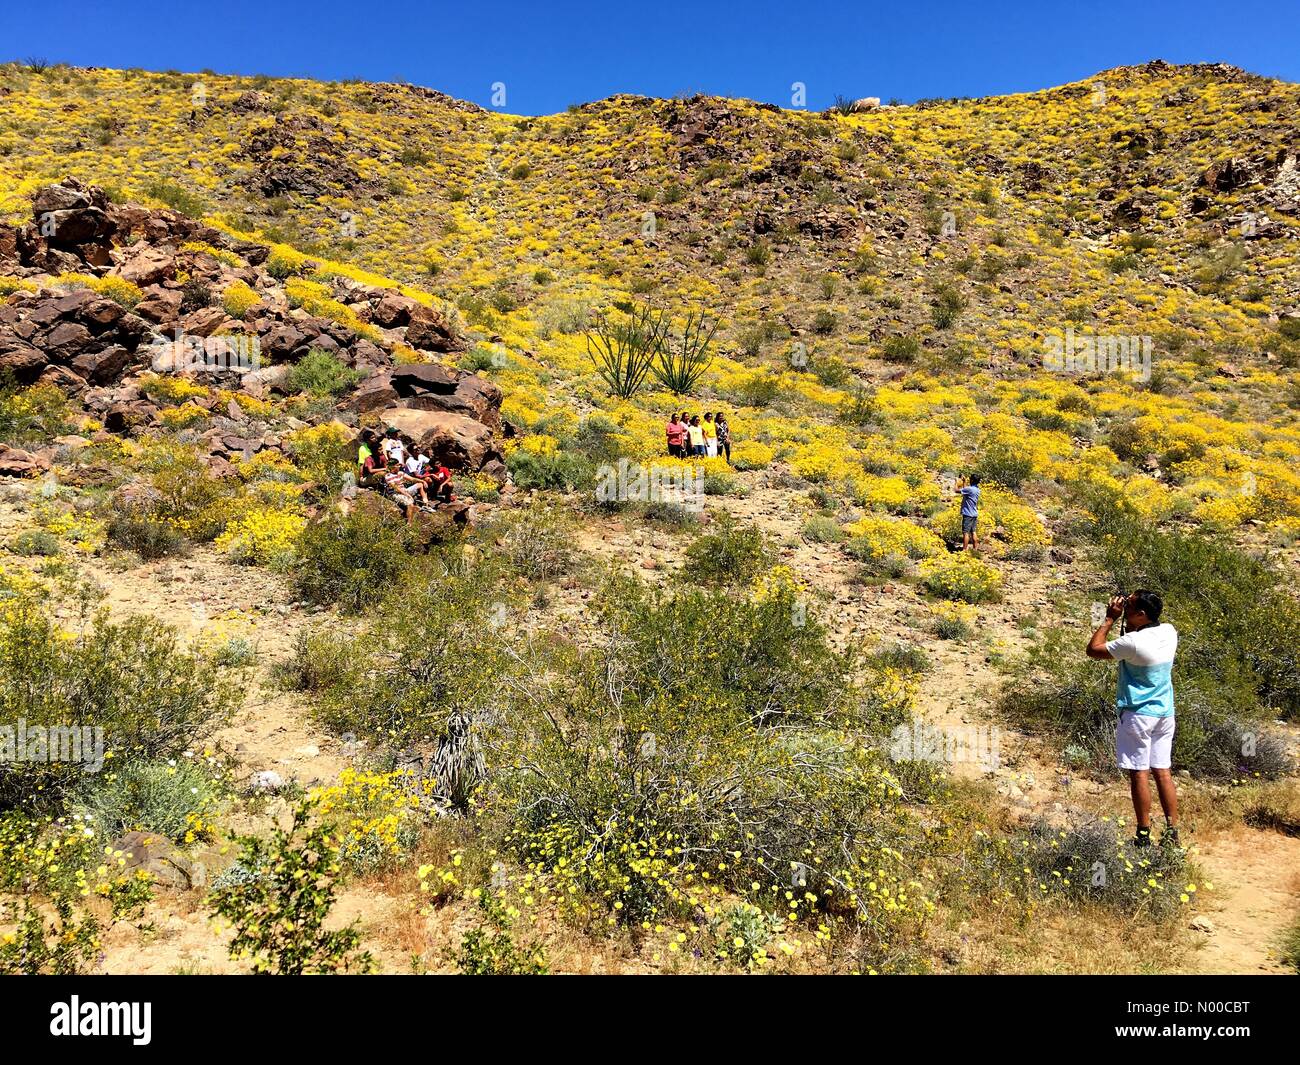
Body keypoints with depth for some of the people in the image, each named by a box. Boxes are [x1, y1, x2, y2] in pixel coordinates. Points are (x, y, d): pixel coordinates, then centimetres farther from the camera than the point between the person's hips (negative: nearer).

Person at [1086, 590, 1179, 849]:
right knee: (1163, 772, 11)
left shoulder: (1133, 643, -21)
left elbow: (1093, 649, -10)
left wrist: (1109, 619, -6)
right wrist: (1124, 621, 8)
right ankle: (1172, 832, 14)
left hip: (1139, 714, -7)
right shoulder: (1169, 632, 0)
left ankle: (1144, 836, 6)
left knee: (1139, 774, 0)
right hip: (1165, 713, 7)